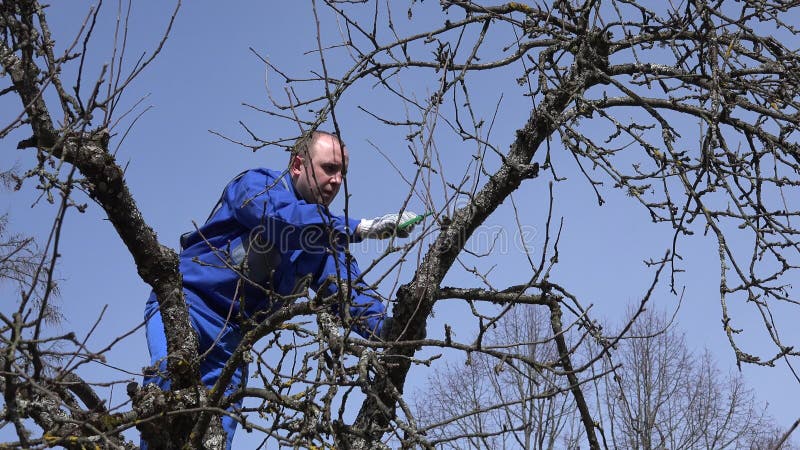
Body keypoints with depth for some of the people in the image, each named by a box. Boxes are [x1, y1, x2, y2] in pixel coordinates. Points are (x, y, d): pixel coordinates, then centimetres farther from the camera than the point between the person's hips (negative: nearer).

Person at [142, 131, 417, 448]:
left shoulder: (327, 236, 11)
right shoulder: (256, 184, -7)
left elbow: (350, 293, -1)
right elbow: (285, 219, -31)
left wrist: (389, 332, -21)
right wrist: (361, 228, -33)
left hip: (232, 335, 6)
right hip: (186, 301, -6)